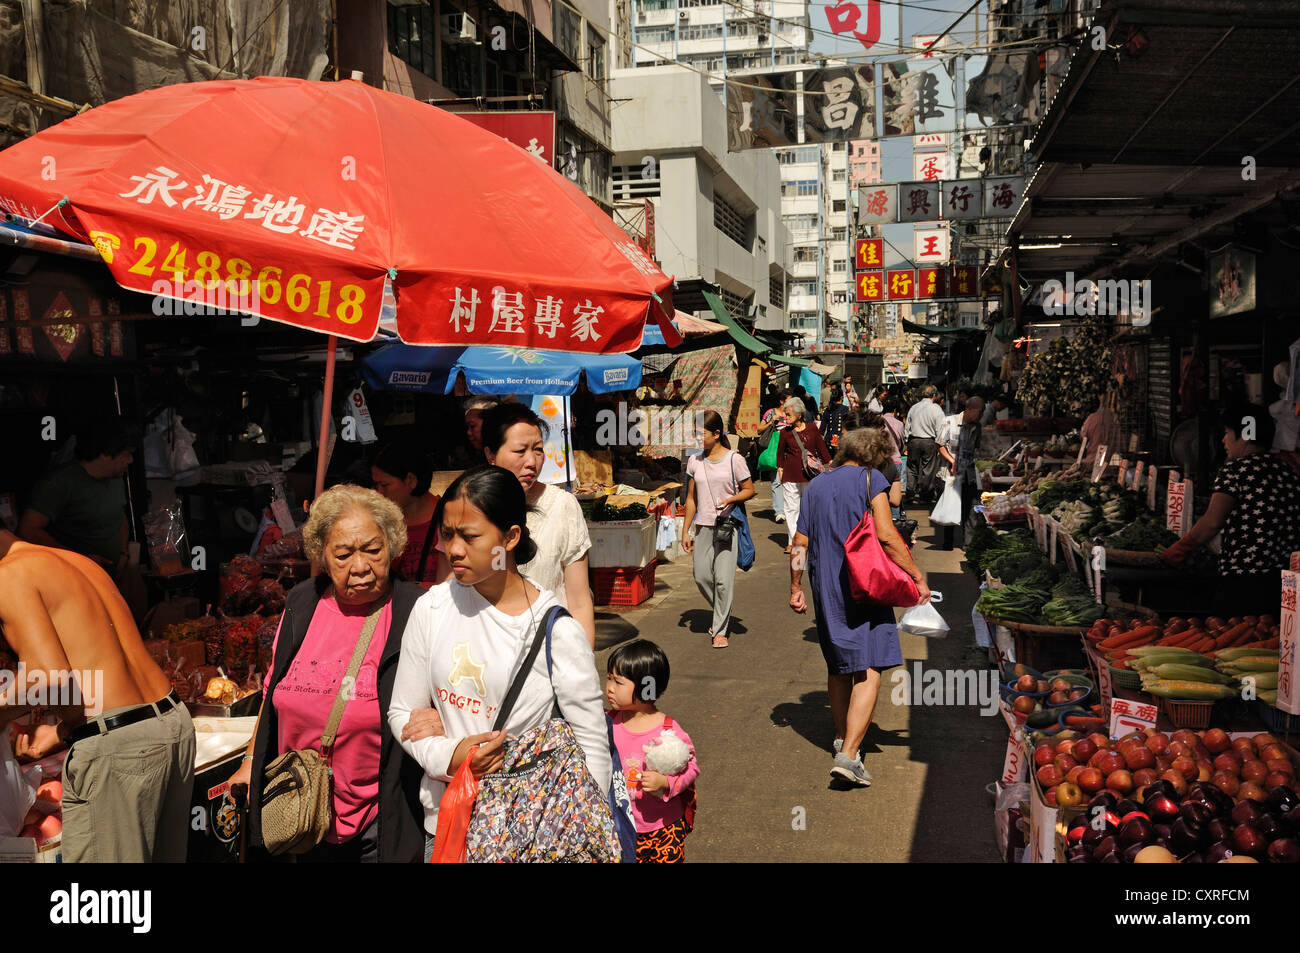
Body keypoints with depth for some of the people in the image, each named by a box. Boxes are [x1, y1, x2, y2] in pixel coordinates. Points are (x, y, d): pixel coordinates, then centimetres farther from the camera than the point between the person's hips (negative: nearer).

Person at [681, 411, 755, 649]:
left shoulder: (734, 459, -5)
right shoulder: (695, 461, 7)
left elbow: (749, 490, 2)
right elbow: (691, 498, 13)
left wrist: (730, 499, -18)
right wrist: (686, 531, 11)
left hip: (727, 525, -4)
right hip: (703, 526, 4)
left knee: (723, 579, -6)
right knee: (701, 577, 4)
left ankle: (720, 629, 8)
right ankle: (722, 613, 31)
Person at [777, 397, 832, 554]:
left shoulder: (812, 428, 2)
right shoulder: (785, 432, 2)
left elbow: (821, 447, 10)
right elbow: (780, 452, 13)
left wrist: (831, 464, 8)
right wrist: (781, 469, 9)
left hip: (809, 474, 0)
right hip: (790, 475, 0)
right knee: (791, 508, 2)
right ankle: (793, 541, 9)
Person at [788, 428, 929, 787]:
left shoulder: (816, 485, 12)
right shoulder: (871, 479, -4)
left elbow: (800, 544, 11)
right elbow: (886, 535, -14)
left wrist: (795, 589, 18)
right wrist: (917, 576, -8)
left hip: (825, 590, 6)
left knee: (838, 667, 20)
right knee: (868, 670, -8)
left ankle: (842, 738, 34)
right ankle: (848, 754, -18)